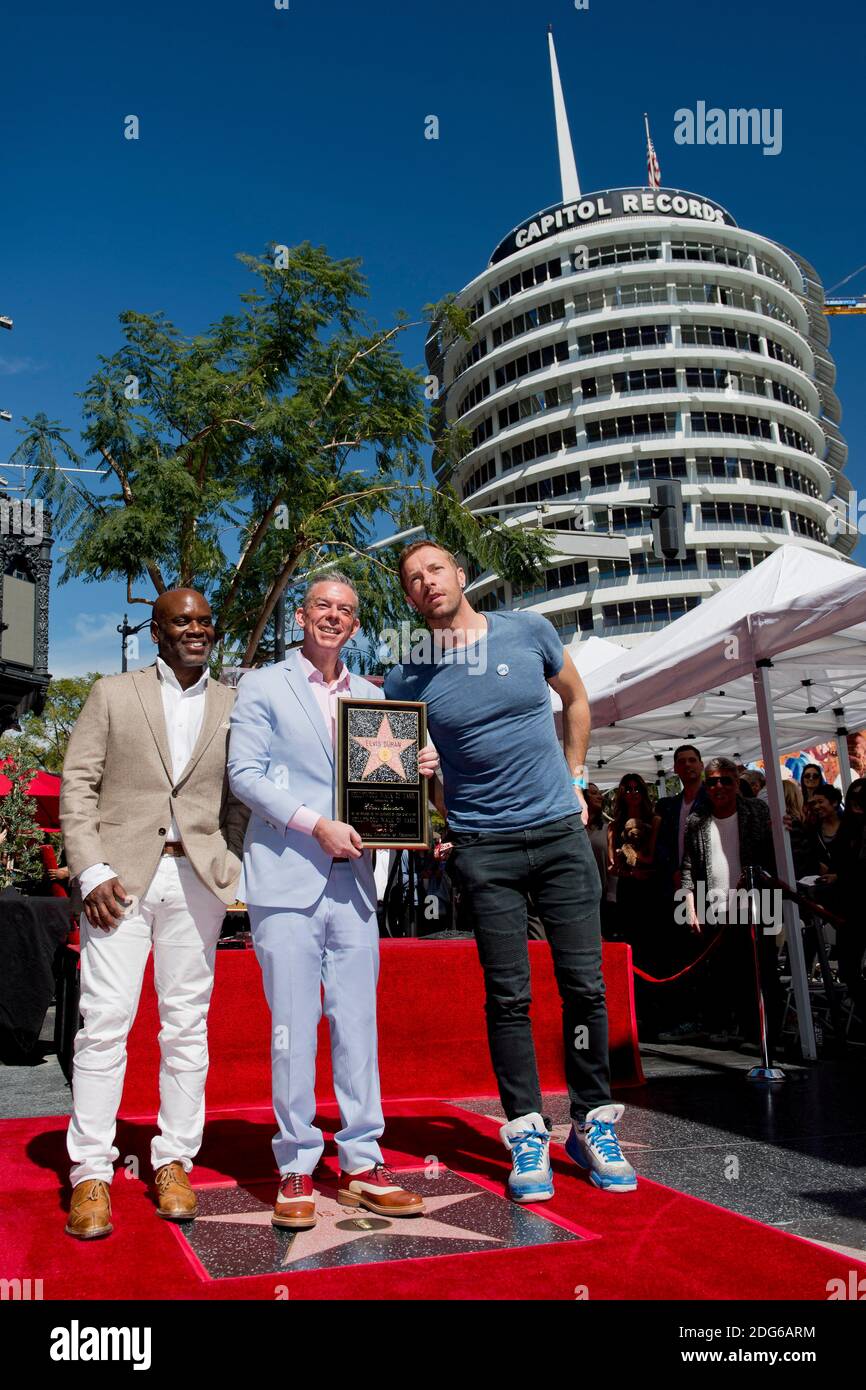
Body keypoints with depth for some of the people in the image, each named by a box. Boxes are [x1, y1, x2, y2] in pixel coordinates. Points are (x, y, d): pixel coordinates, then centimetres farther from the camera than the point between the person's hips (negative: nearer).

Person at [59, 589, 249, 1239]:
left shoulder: (232, 706, 12)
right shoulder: (113, 694, 9)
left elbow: (240, 798, 11)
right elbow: (78, 783, 3)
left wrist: (231, 869, -2)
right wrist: (91, 871, -7)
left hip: (196, 878, 2)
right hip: (121, 876, -1)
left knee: (188, 1025, 6)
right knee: (105, 1021, -2)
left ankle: (174, 1162, 18)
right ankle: (91, 1174, 9)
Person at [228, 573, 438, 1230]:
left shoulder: (371, 696, 18)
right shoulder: (263, 685, 6)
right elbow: (244, 773, -4)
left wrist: (418, 769, -1)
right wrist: (317, 825, -13)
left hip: (353, 877, 4)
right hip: (287, 875, -4)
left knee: (359, 1022, 6)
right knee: (294, 1025, -1)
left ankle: (361, 1164, 16)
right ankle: (296, 1168, 12)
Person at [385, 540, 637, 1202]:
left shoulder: (528, 631, 2)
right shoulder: (407, 680, 0)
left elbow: (576, 700, 18)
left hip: (561, 832, 1)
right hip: (483, 848, -1)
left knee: (586, 985, 3)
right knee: (508, 995, 1)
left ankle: (593, 1124, 19)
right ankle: (528, 1132, 16)